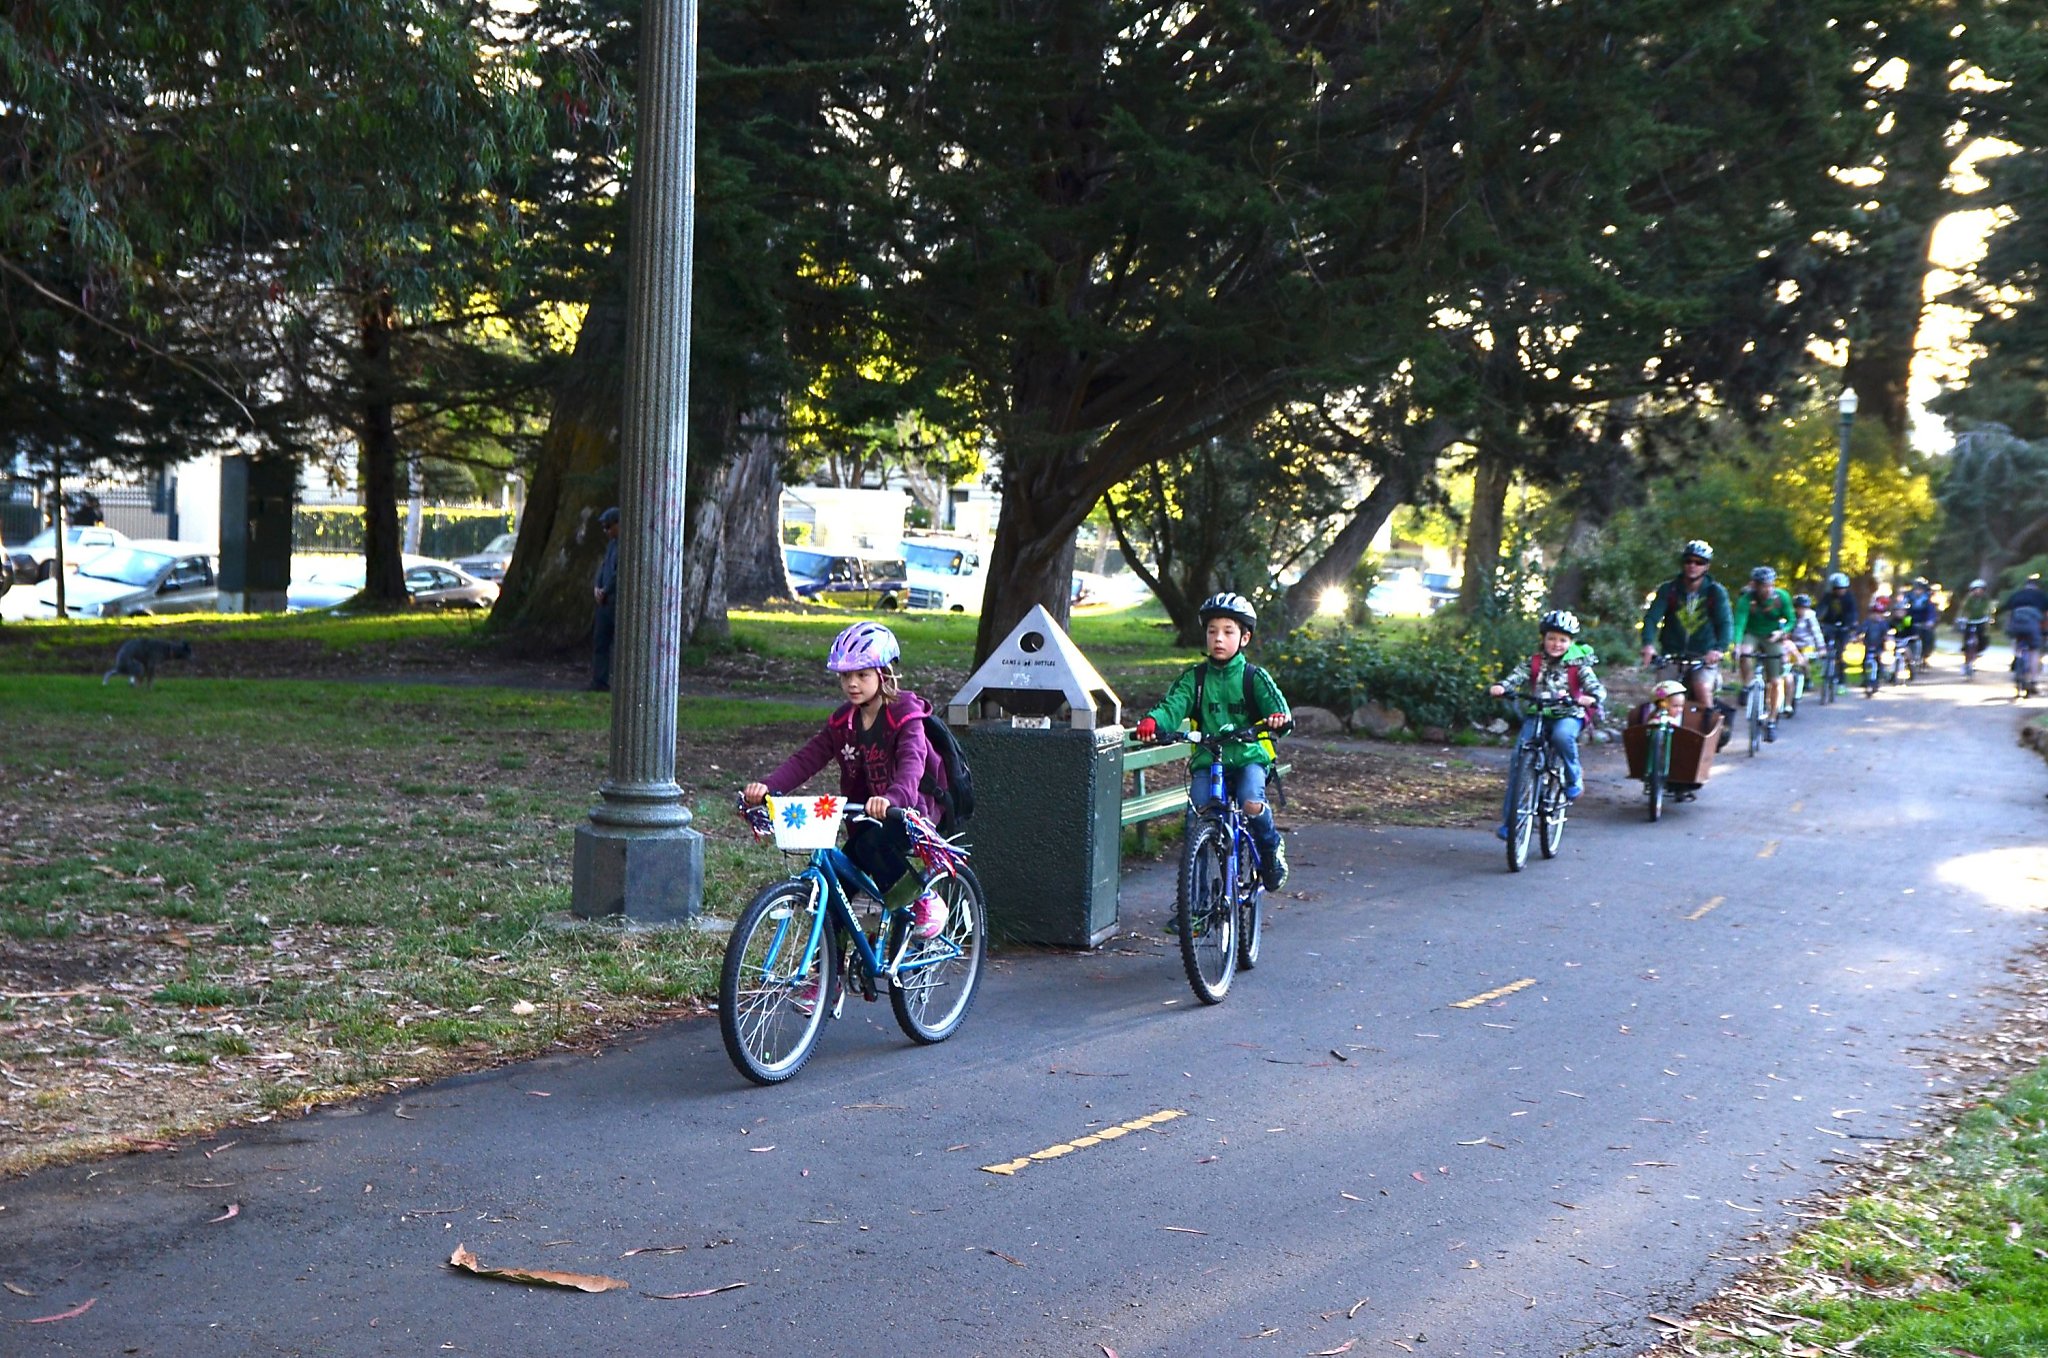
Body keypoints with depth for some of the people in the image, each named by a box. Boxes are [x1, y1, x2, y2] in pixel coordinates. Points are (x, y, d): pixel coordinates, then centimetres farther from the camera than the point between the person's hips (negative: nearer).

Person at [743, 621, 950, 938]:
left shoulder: (905, 716, -14)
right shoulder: (842, 722, 4)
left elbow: (912, 763, -32)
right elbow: (805, 759, -4)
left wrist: (890, 798, -54)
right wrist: (767, 786, -23)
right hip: (864, 813, 6)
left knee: (873, 843, -34)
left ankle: (926, 899, -13)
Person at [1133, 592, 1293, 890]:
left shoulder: (1254, 677, 3)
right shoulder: (1194, 677, 6)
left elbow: (1276, 704, -9)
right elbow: (1173, 706, -8)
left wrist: (1279, 716, -36)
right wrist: (1152, 721, -32)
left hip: (1248, 757, -2)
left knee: (1252, 804, -29)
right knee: (1197, 811, -21)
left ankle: (1270, 846, 4)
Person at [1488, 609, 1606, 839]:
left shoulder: (1578, 663, 1)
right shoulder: (1535, 662, 6)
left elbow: (1597, 688, -9)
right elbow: (1516, 678, -6)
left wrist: (1591, 698, -33)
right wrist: (1500, 687, -29)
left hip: (1567, 715, -2)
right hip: (1536, 714, 2)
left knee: (1562, 735, -38)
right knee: (1519, 761, -13)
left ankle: (1574, 777, -9)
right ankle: (1508, 819, -6)